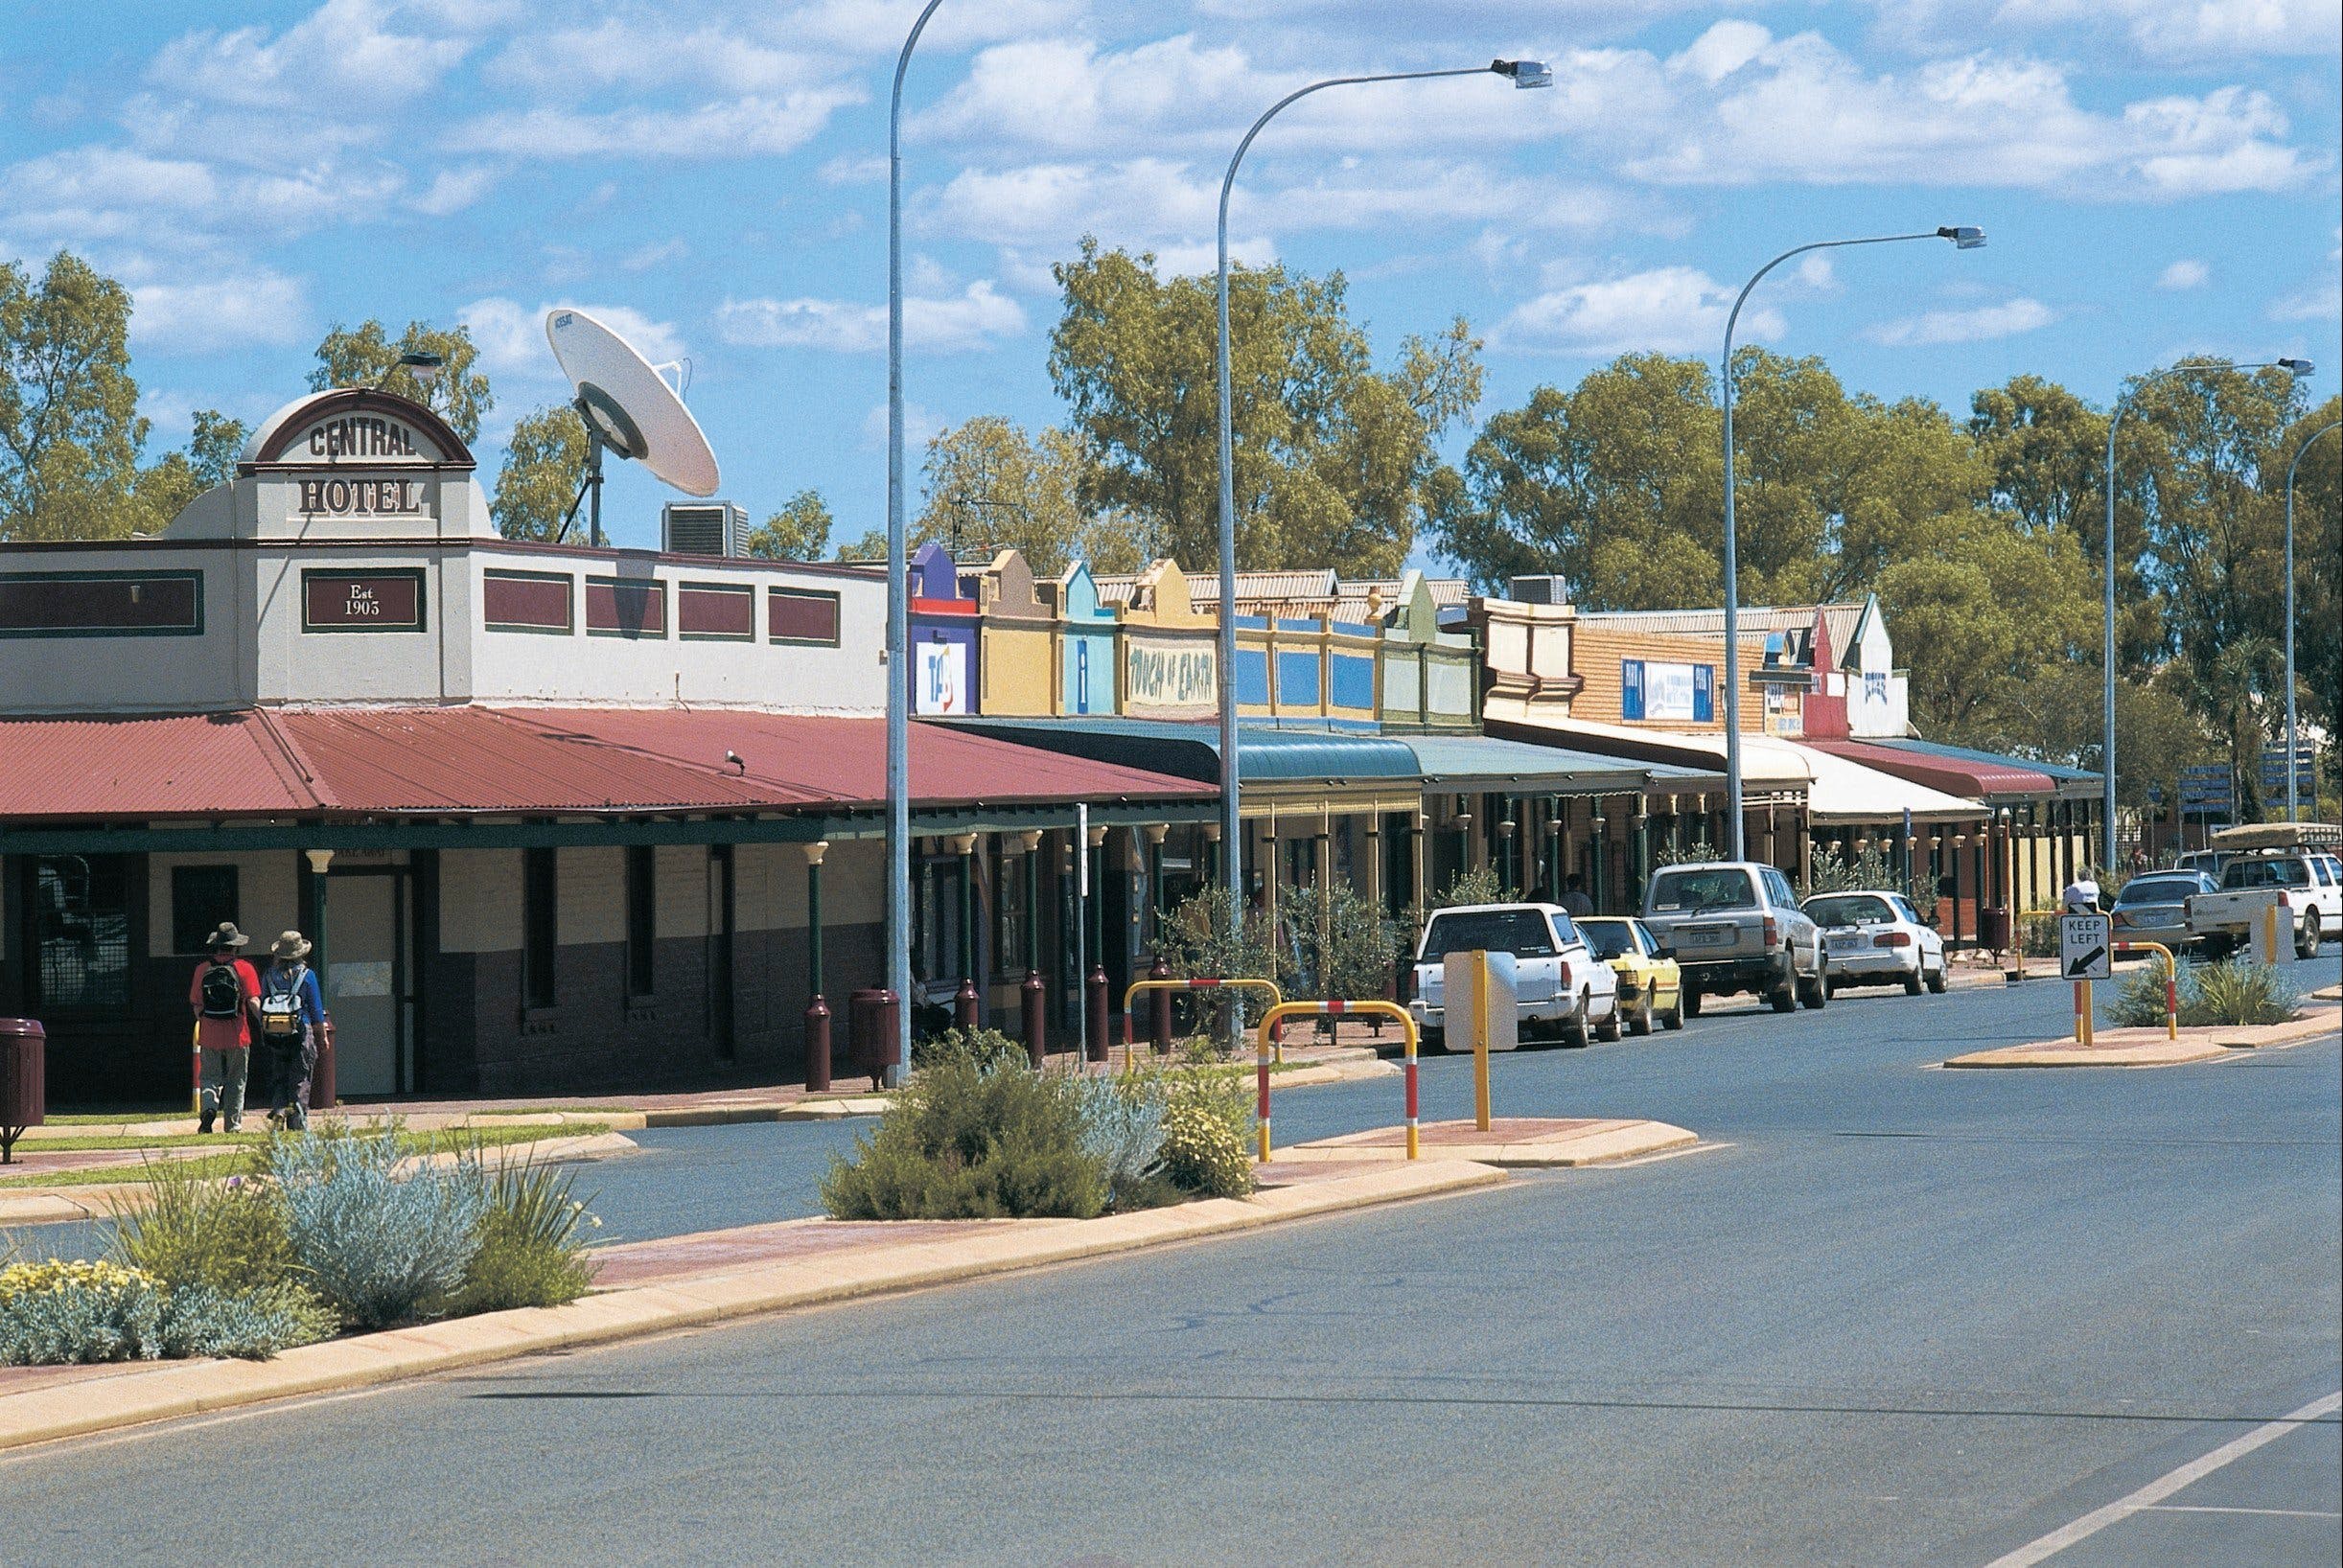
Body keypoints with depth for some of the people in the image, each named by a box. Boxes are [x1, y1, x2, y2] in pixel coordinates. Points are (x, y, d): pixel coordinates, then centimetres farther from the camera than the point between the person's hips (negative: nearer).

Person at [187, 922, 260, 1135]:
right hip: (237, 1036, -1)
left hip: (209, 1036, 1)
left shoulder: (202, 969, 3)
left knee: (210, 1077, 10)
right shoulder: (244, 968, -4)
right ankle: (233, 1125, 11)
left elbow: (196, 1005, 4)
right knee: (236, 1081, 10)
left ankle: (209, 1107, -17)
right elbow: (253, 1001, -10)